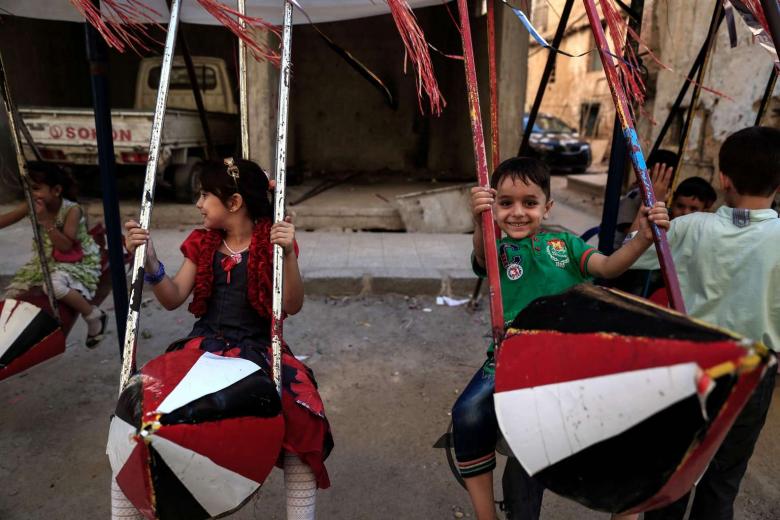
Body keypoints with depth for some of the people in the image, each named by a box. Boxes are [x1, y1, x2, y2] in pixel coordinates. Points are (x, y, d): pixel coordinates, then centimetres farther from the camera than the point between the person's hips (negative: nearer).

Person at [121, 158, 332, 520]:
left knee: (303, 422, -27)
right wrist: (149, 261, -10)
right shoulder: (202, 244, 10)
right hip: (204, 345, 4)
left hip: (258, 350, -3)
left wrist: (288, 255, -26)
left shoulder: (271, 242, -3)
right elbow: (173, 299, 6)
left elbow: (292, 306, -12)